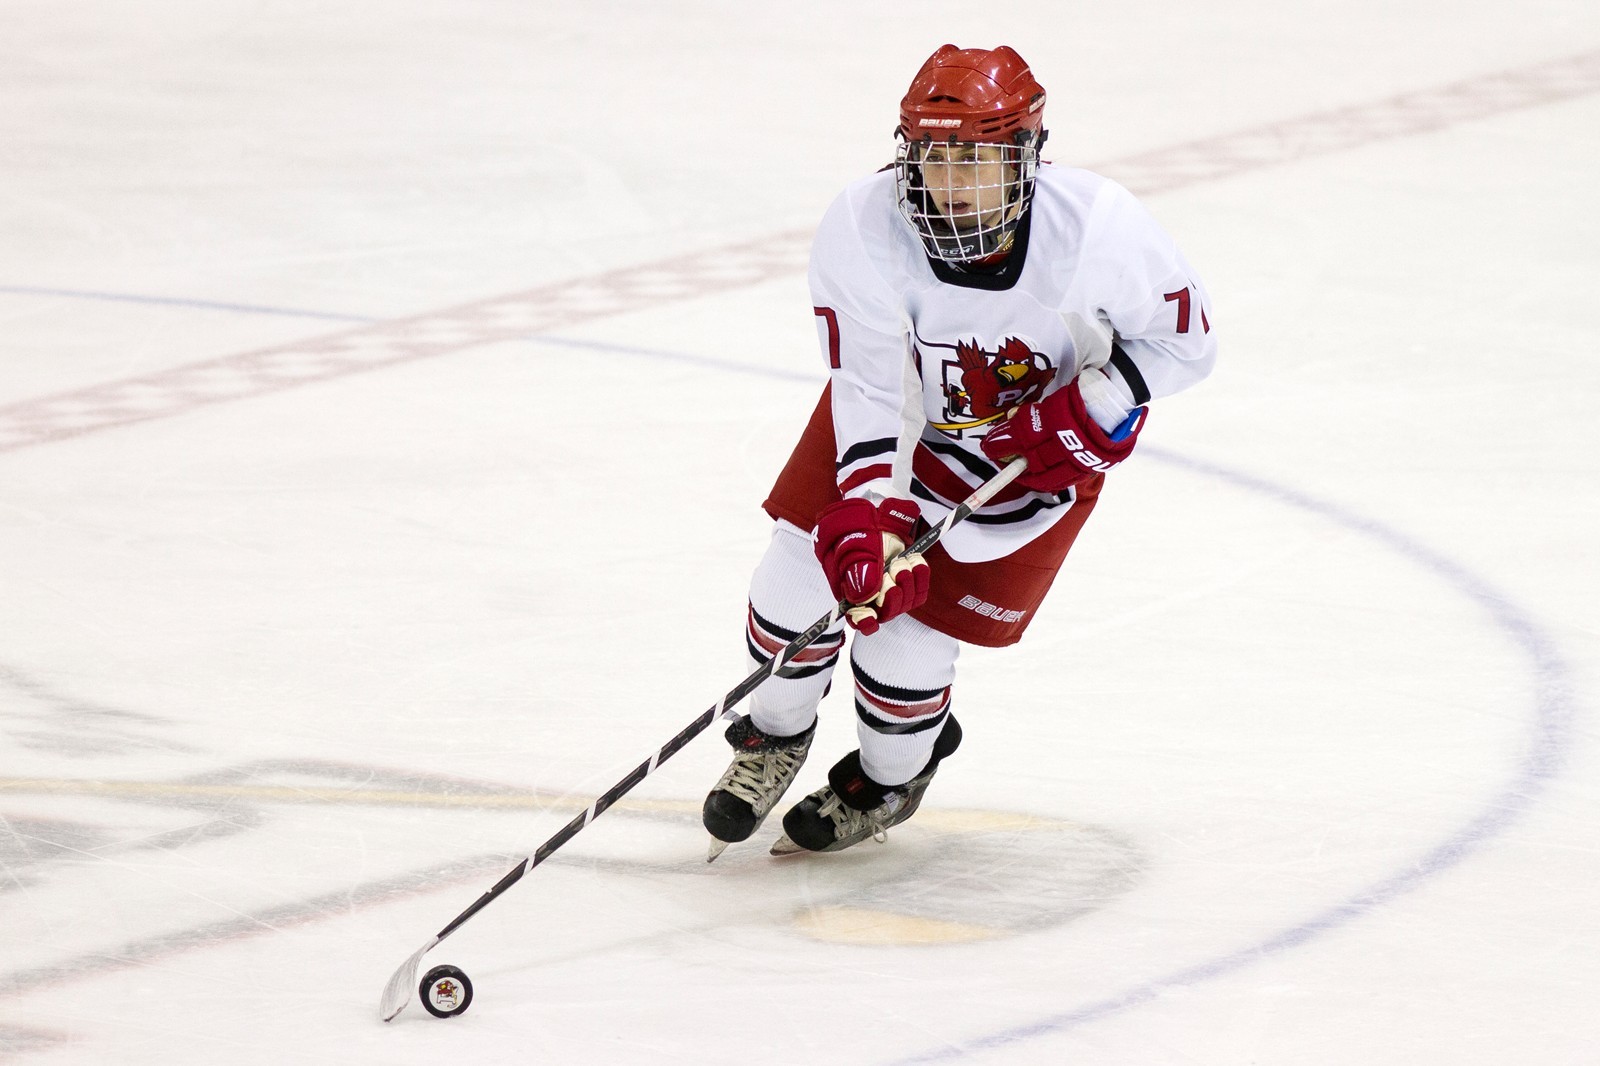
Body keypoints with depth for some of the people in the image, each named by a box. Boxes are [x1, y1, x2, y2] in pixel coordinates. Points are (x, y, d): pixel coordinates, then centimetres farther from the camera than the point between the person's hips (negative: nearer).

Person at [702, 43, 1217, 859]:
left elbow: (1185, 341, -16)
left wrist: (1088, 411, -28)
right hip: (901, 409, 2)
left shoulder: (1101, 230, -32)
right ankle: (775, 737, 28)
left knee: (911, 629, -6)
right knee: (805, 569, -5)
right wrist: (869, 518, -38)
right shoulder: (863, 230, -31)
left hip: (1038, 442, -2)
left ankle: (890, 776, 27)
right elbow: (871, 395, -27)